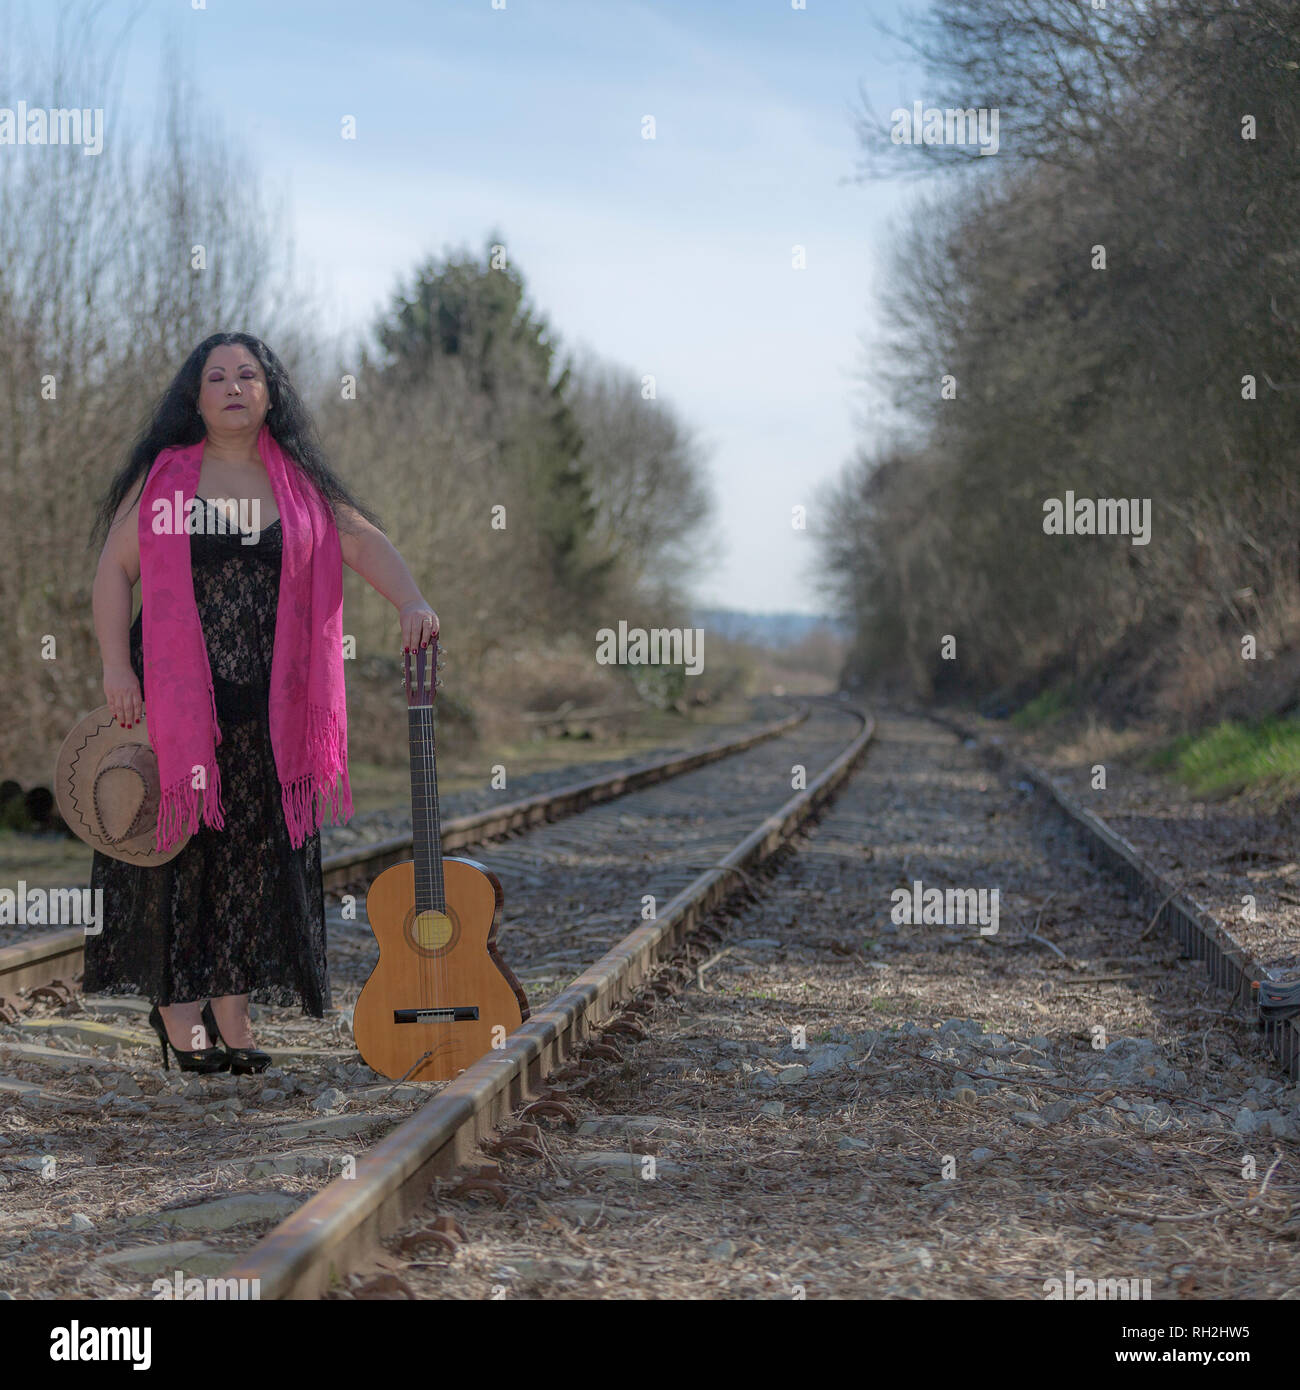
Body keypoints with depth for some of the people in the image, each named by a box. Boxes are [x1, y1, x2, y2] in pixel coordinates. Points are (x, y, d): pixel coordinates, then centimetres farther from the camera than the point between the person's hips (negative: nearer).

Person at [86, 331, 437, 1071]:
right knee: (178, 843, 1)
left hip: (266, 702, 2)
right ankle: (177, 1007, 13)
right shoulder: (163, 478, 1)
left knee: (255, 849, 3)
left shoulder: (298, 485, 7)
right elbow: (114, 570, 0)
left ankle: (232, 1010, 13)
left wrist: (412, 600, -21)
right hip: (174, 694, -2)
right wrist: (116, 668, -9)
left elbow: (364, 542, -2)